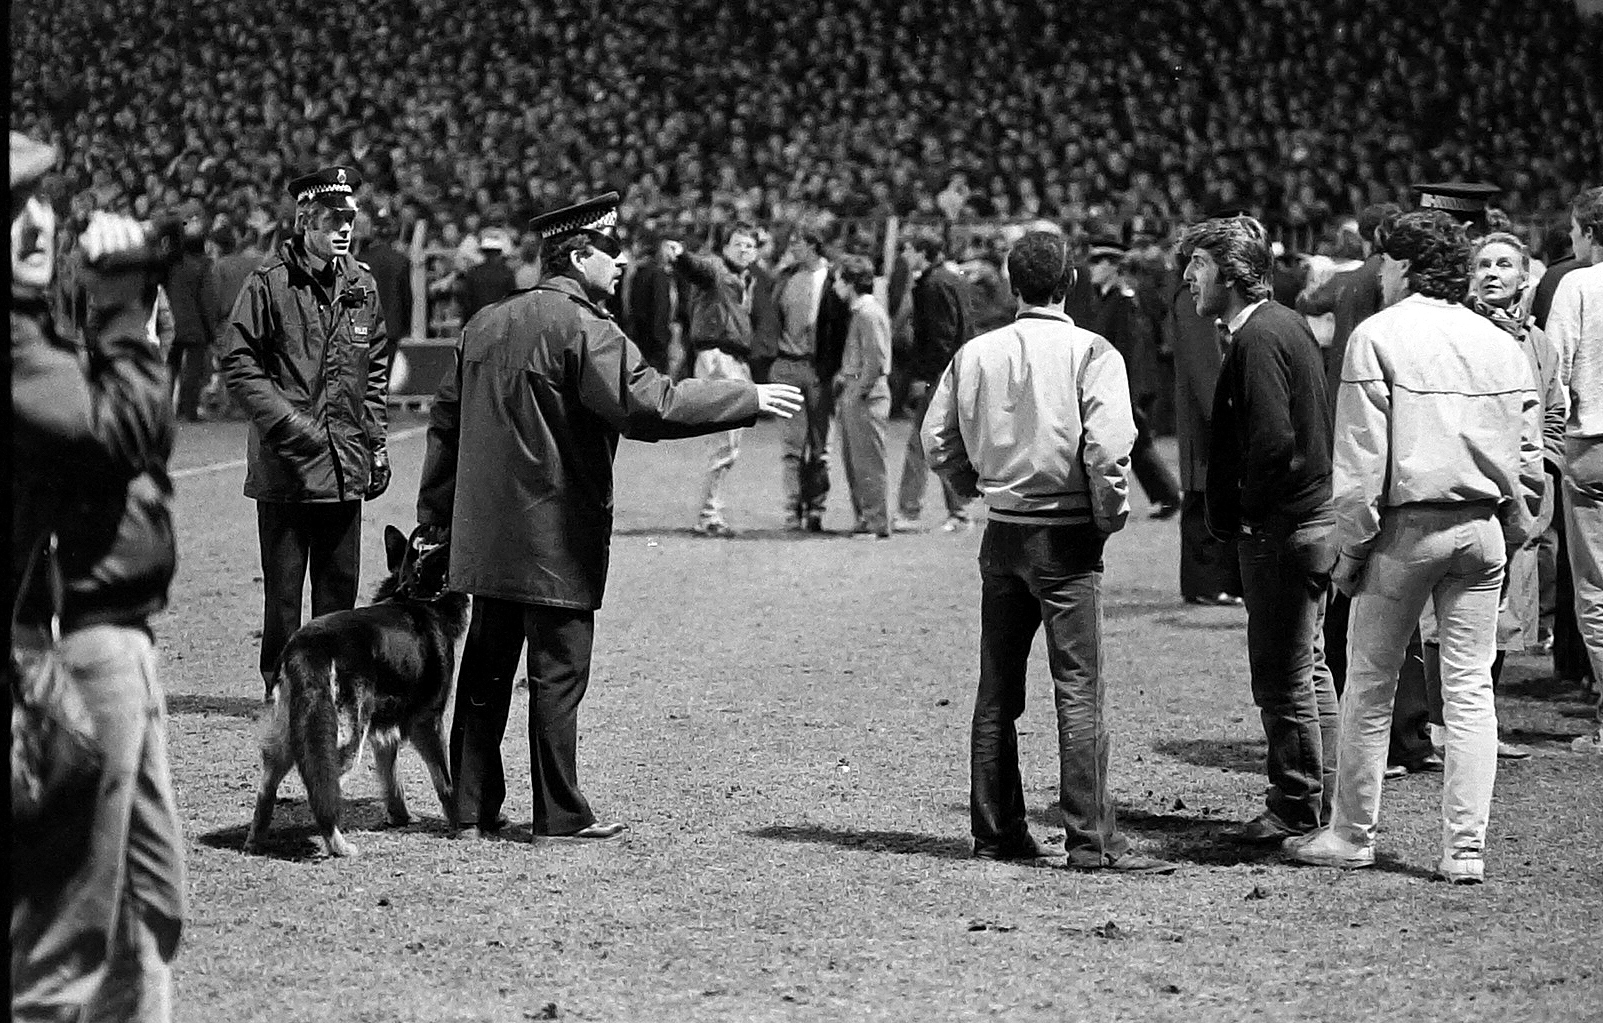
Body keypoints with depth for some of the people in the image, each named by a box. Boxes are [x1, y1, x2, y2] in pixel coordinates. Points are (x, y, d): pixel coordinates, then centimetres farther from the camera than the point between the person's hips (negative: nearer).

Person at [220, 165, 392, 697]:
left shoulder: (362, 285, 9)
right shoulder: (271, 283, -8)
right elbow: (238, 363, -8)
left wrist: (376, 442, 14)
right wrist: (287, 422, -15)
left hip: (347, 466, 5)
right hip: (286, 467, -5)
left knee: (340, 584, 10)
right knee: (283, 588, 1)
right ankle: (281, 689, 10)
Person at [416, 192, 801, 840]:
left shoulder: (486, 324, 12)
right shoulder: (581, 327, -13)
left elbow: (446, 417, 16)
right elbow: (649, 405, -21)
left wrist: (435, 514, 22)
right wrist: (750, 399, -14)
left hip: (485, 534, 7)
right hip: (556, 539, -7)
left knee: (485, 671, 12)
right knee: (558, 673, -1)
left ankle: (473, 807, 16)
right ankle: (561, 815, 4)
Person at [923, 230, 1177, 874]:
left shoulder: (975, 353, 4)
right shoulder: (1090, 352, -10)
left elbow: (938, 439, 6)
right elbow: (1108, 446, -19)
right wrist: (1110, 516, -5)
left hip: (1002, 533, 5)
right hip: (1066, 537, -5)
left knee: (997, 692, 12)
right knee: (1080, 692, -3)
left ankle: (996, 830, 18)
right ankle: (1091, 840, -6)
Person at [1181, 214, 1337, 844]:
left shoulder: (1258, 338, -18)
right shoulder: (1287, 323, 12)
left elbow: (1272, 442, -26)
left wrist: (1245, 513, -13)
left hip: (1280, 530, -10)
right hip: (1314, 516, 10)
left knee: (1283, 681, -2)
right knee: (1309, 669, 17)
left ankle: (1297, 813, 5)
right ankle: (1323, 801, 26)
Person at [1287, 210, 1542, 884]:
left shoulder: (1379, 336, -6)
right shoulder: (1500, 344, 9)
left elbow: (1360, 457, -9)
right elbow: (1528, 456, 11)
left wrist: (1351, 546, -4)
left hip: (1407, 527, -4)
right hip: (1483, 529, 4)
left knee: (1369, 685, 7)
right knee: (1470, 689, 6)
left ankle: (1352, 835, 16)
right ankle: (1465, 849, 3)